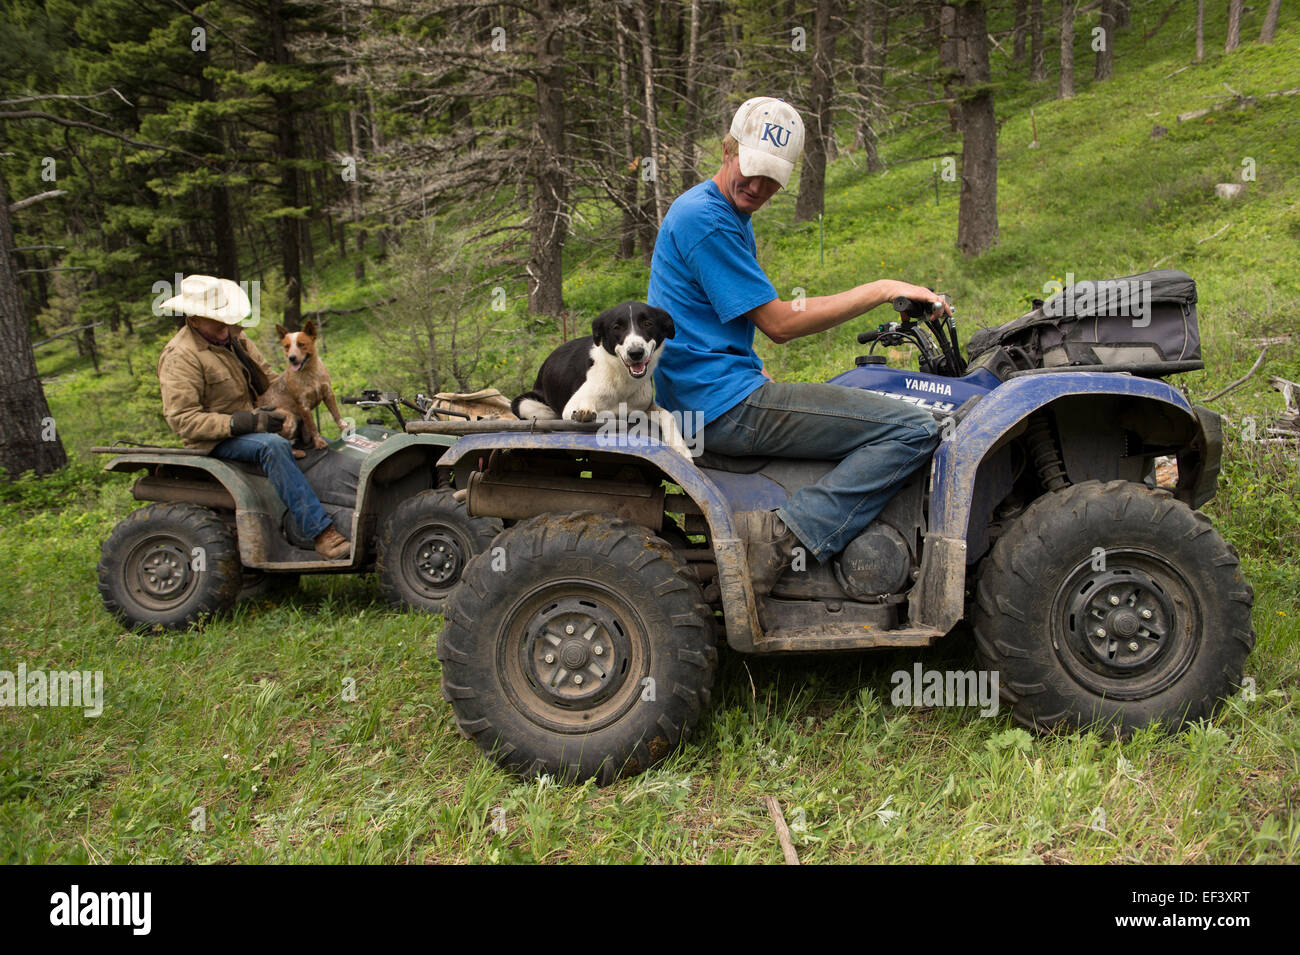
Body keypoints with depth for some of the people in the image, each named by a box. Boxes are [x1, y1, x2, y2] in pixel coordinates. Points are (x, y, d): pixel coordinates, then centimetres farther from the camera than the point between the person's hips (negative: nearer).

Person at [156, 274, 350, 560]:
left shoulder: (234, 337, 11)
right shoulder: (179, 357, -14)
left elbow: (269, 379, 16)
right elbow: (181, 419, -20)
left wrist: (283, 413, -4)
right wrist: (239, 423, -28)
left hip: (253, 425, 9)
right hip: (216, 441, -9)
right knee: (273, 446, -36)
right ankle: (321, 533, -43)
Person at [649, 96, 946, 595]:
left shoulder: (733, 217, 19)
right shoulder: (705, 218, -14)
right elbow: (780, 323, -15)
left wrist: (765, 383, 13)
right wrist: (883, 289, -10)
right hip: (724, 404, -11)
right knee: (914, 429, -14)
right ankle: (784, 535, -18)